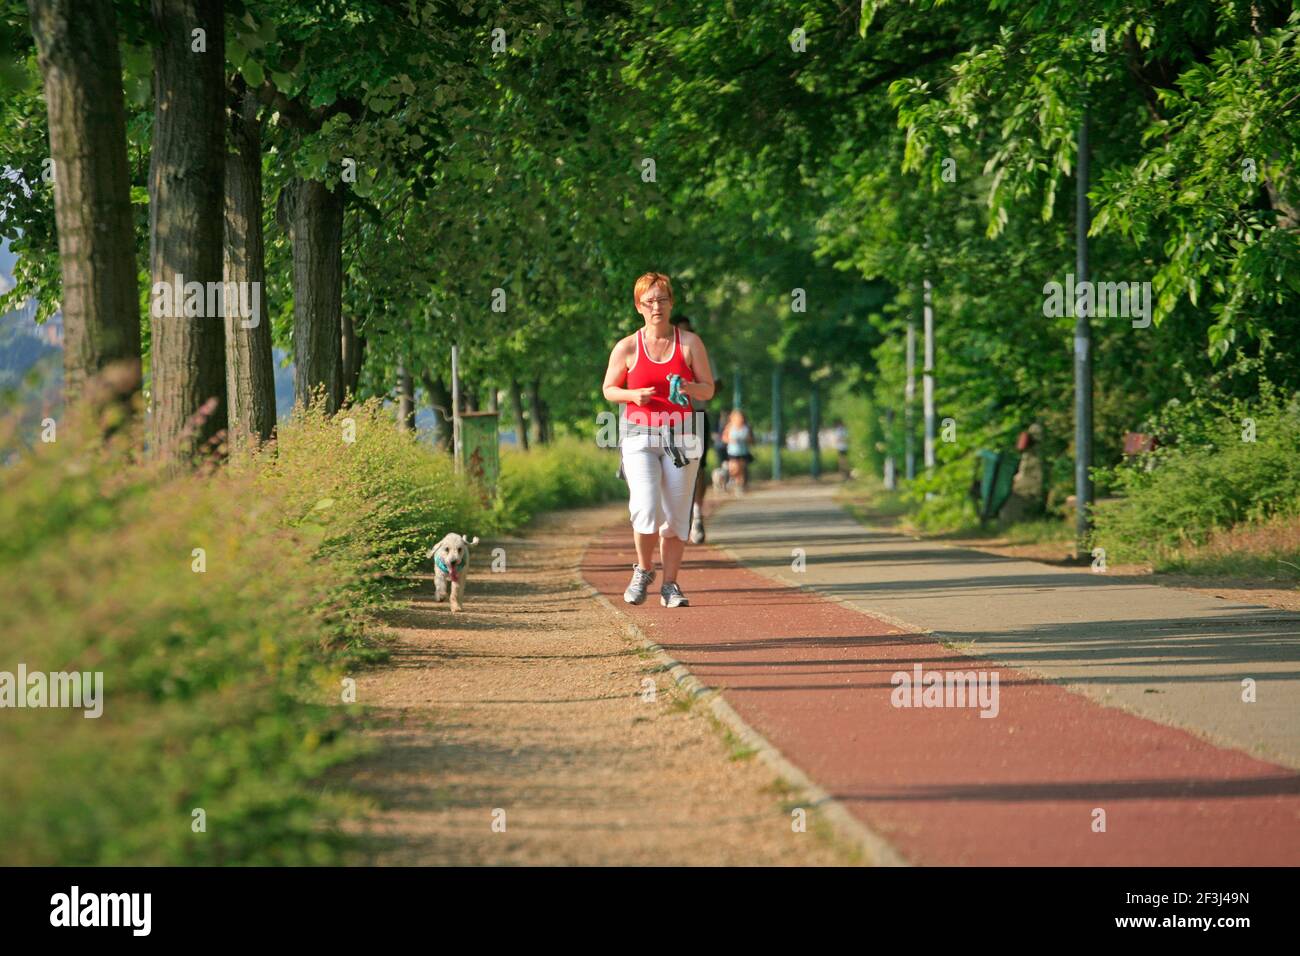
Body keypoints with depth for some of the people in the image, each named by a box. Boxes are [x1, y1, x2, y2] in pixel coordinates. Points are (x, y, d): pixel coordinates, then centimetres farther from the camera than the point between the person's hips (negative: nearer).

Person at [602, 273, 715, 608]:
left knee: (677, 514, 0)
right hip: (639, 434, -1)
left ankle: (670, 584, 11)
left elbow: (708, 389, 7)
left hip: (681, 434, 1)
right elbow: (608, 389, 10)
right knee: (645, 507, -17)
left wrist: (690, 389, -16)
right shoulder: (626, 347, 2)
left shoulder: (690, 343, 4)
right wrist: (634, 395, -11)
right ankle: (643, 570, 8)